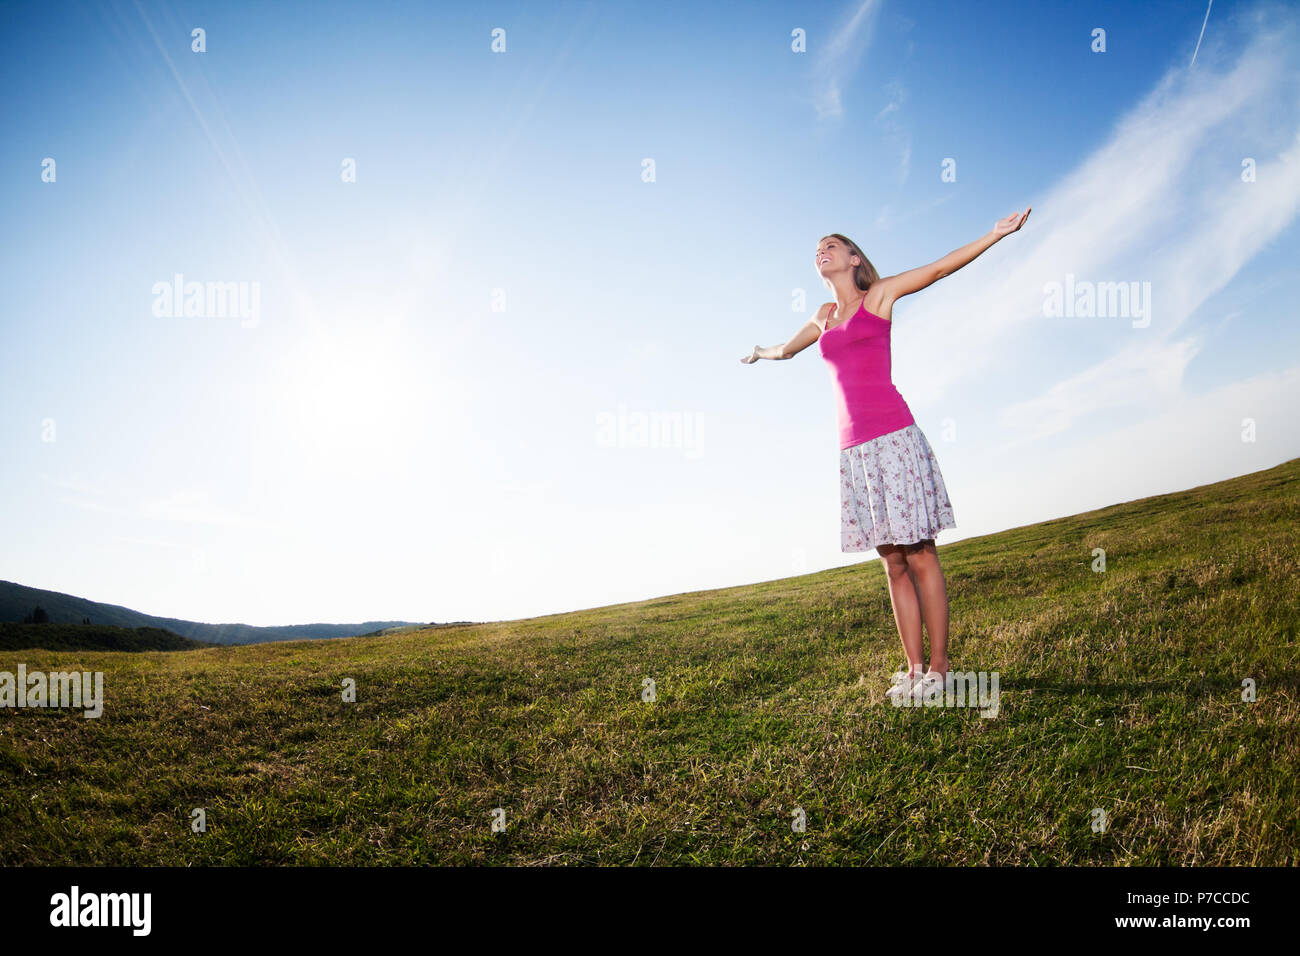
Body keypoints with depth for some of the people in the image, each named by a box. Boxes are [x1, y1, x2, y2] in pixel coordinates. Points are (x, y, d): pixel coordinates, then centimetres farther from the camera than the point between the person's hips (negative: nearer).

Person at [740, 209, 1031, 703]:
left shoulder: (879, 295, 9)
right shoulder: (823, 318, 23)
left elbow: (939, 268, 3)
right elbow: (786, 349, 41)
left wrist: (996, 234, -5)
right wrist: (759, 353, 59)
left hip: (893, 435, -5)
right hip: (853, 446, 5)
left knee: (919, 555, -4)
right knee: (893, 563, 6)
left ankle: (939, 666, 2)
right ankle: (914, 668, 10)